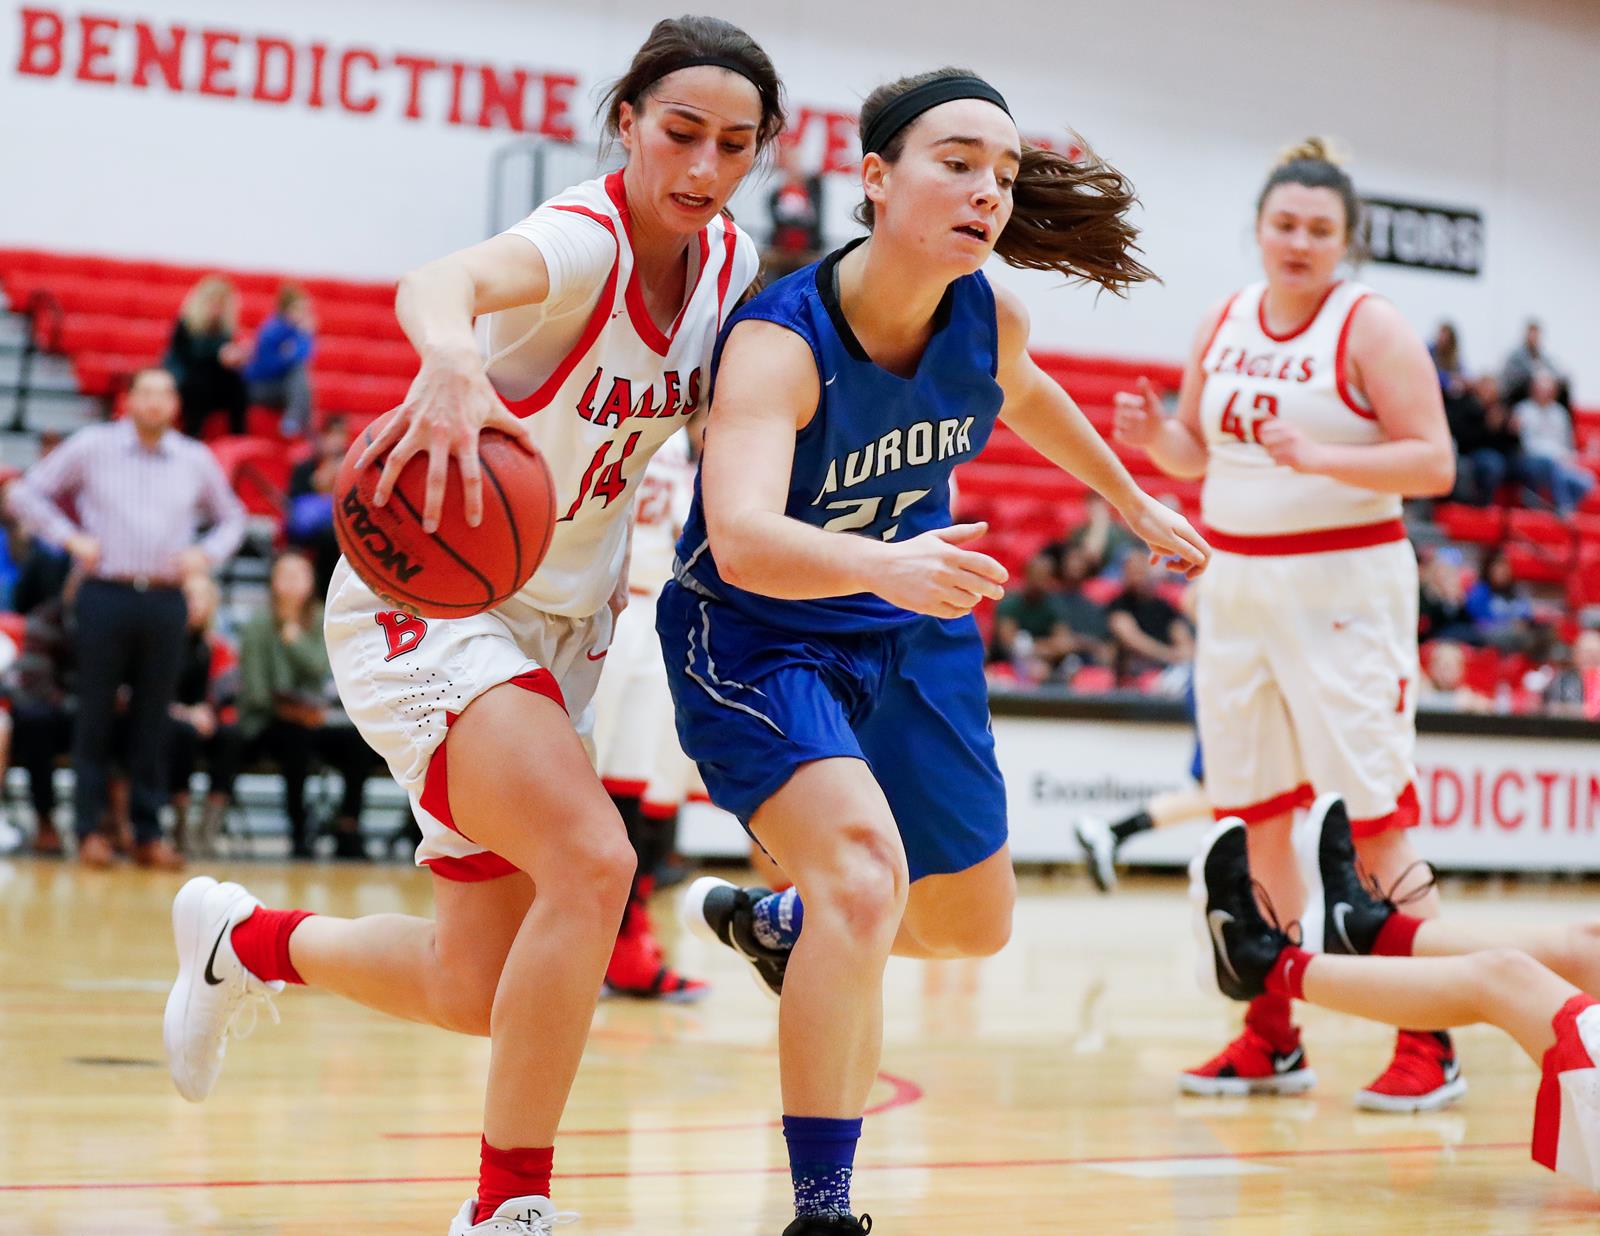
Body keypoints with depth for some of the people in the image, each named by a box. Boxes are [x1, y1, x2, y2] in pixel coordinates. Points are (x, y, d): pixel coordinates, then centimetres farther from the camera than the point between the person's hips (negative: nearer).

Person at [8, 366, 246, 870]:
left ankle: (149, 833, 8)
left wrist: (206, 554, 4)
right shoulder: (92, 446, 3)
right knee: (96, 715, 0)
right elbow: (28, 493, 9)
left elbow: (230, 517, 23)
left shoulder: (196, 460, 10)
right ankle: (90, 830, 5)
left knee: (153, 720, 3)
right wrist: (70, 537, -3)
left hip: (165, 600, 2)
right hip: (106, 596, -2)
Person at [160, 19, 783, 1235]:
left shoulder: (732, 265, -1)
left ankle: (245, 940, 39)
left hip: (558, 627, 8)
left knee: (479, 992, 11)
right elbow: (444, 280, -46)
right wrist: (452, 363, -68)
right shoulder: (584, 241, -22)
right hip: (428, 600, -7)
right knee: (590, 863, -30)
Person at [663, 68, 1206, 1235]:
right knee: (865, 876, -30)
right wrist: (880, 565, -65)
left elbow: (1025, 396, 14)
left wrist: (1135, 502, 26)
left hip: (912, 633, 7)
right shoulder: (779, 341, -31)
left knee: (972, 924, 17)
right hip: (757, 636, -7)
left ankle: (773, 919, 49)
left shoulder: (987, 316, -13)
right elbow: (741, 541, -47)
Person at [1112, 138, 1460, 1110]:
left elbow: (1434, 462, -12)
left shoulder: (1371, 326, -7)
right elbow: (1198, 454, 20)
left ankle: (1428, 1043, -3)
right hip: (1237, 583, 6)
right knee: (1254, 812, 7)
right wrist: (1153, 435, -3)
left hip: (1344, 588, -6)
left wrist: (1317, 456, -25)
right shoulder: (1227, 323, 11)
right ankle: (1272, 1037, 15)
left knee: (1374, 815, -8)